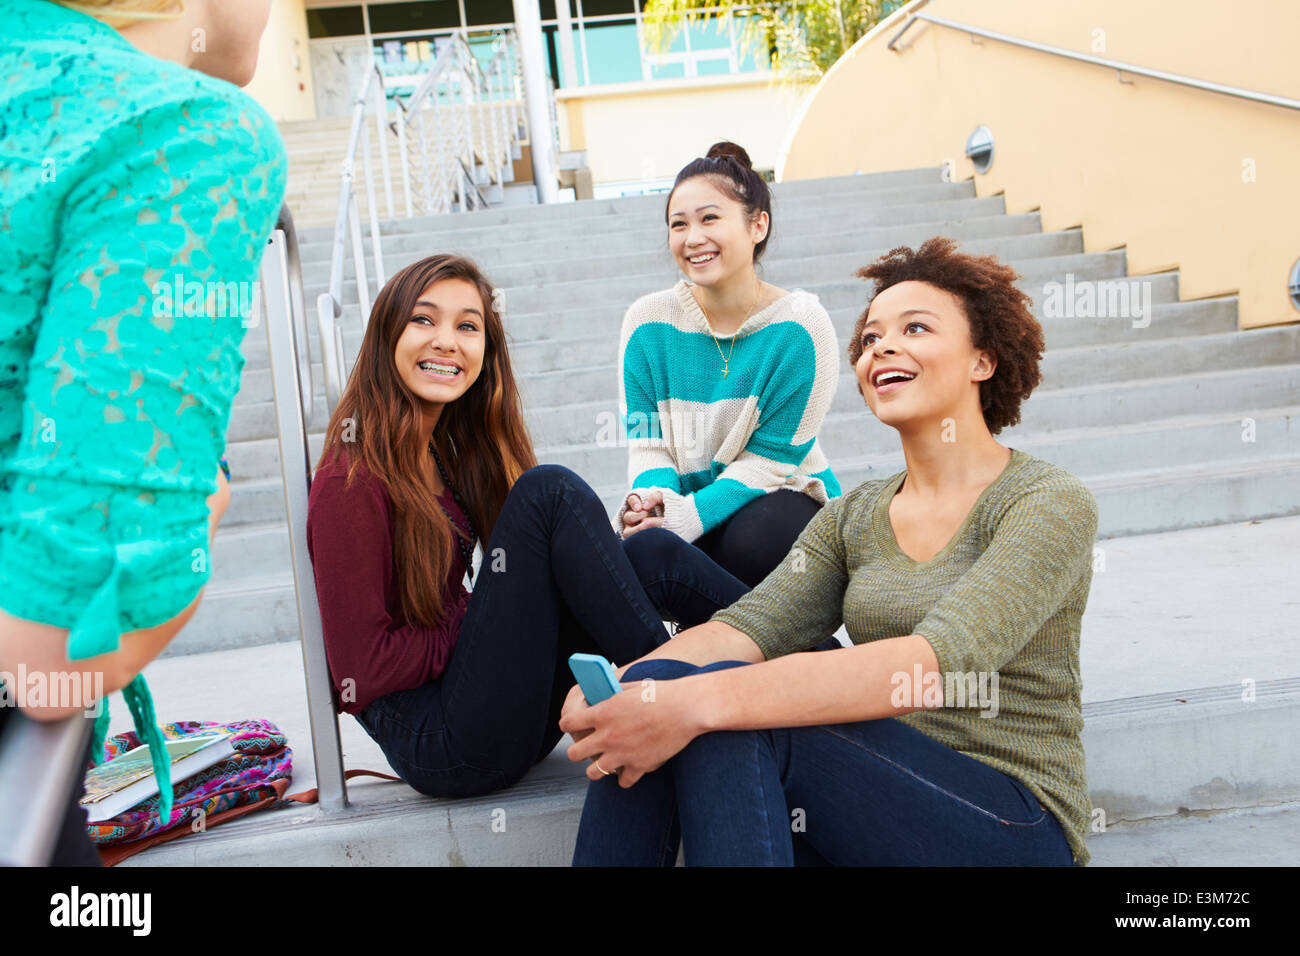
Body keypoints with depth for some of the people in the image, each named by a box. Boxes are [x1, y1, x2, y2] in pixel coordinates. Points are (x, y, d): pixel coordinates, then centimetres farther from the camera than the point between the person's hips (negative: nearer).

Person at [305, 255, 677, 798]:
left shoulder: (449, 451, 13)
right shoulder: (352, 481, -12)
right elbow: (364, 669, -15)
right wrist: (486, 617, -10)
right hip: (437, 747, -8)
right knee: (549, 491, -19)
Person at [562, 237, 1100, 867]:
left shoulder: (1051, 504, -7)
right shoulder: (851, 518, 12)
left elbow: (940, 660, -24)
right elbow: (749, 624, -2)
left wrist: (703, 701, -34)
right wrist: (618, 682, -24)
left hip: (1014, 823, -5)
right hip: (883, 798, 5)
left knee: (727, 721, -29)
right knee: (655, 684, -20)